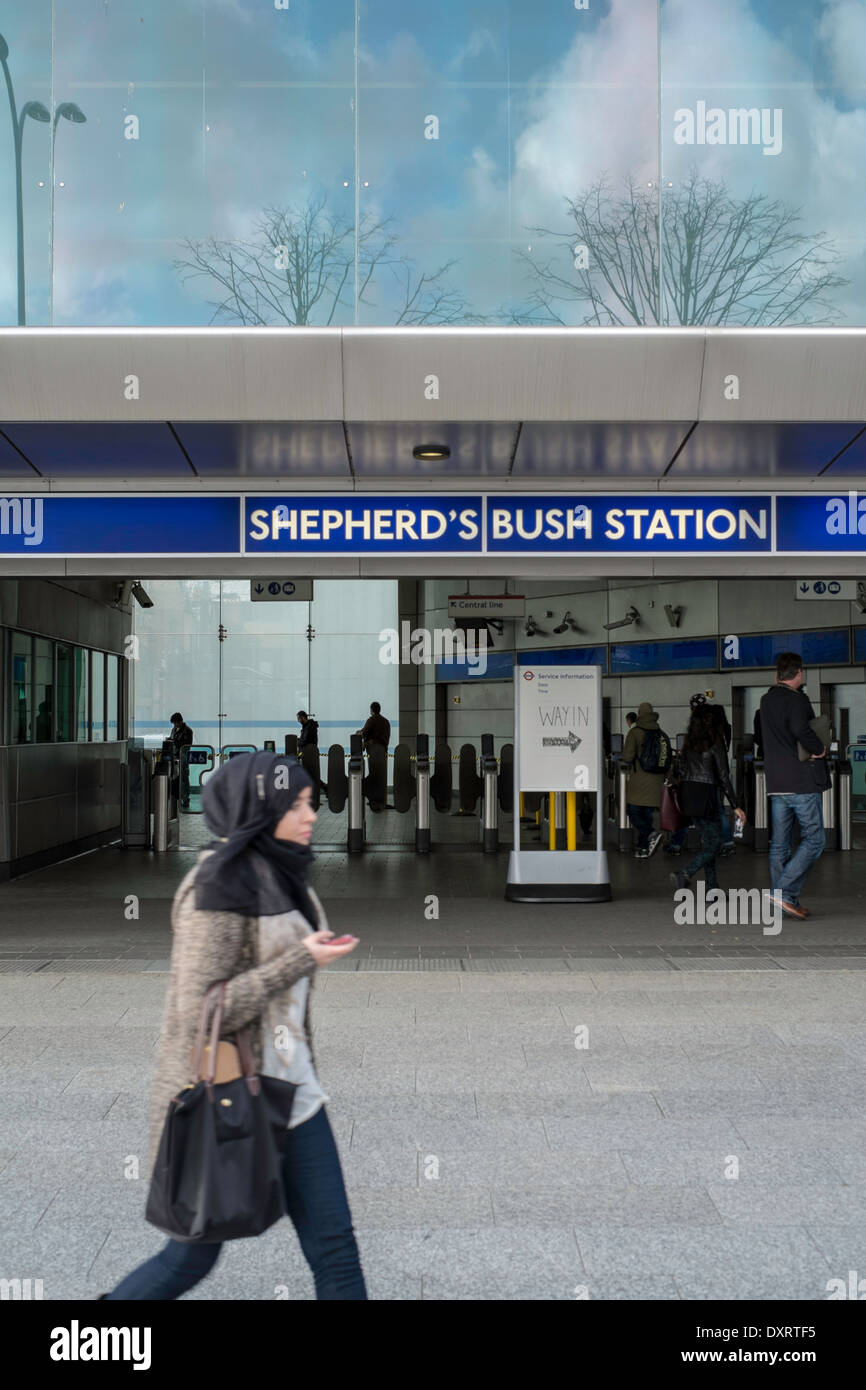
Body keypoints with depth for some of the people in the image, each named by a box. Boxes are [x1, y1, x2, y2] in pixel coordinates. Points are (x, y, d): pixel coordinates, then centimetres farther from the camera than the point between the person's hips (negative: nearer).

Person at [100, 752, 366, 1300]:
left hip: (290, 1096, 8)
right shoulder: (219, 886, -21)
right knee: (193, 1256, 12)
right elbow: (201, 1012, -24)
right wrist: (301, 960, -24)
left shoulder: (278, 875, 6)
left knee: (334, 1244, 7)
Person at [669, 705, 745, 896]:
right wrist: (735, 806, -7)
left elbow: (682, 772, 10)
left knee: (707, 842, 15)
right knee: (714, 843, 1)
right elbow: (723, 777, -11)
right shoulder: (714, 744, -10)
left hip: (688, 794, 7)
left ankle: (712, 888, 16)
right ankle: (684, 874, -16)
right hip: (705, 795, -7)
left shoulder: (688, 744, 7)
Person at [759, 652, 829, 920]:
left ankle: (786, 905, 13)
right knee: (813, 840, 0)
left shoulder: (766, 700, 12)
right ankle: (785, 892, -10)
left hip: (776, 783, 7)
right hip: (803, 780, -7)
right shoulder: (797, 699, -11)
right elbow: (800, 728, -29)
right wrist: (819, 749, -13)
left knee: (780, 844, 9)